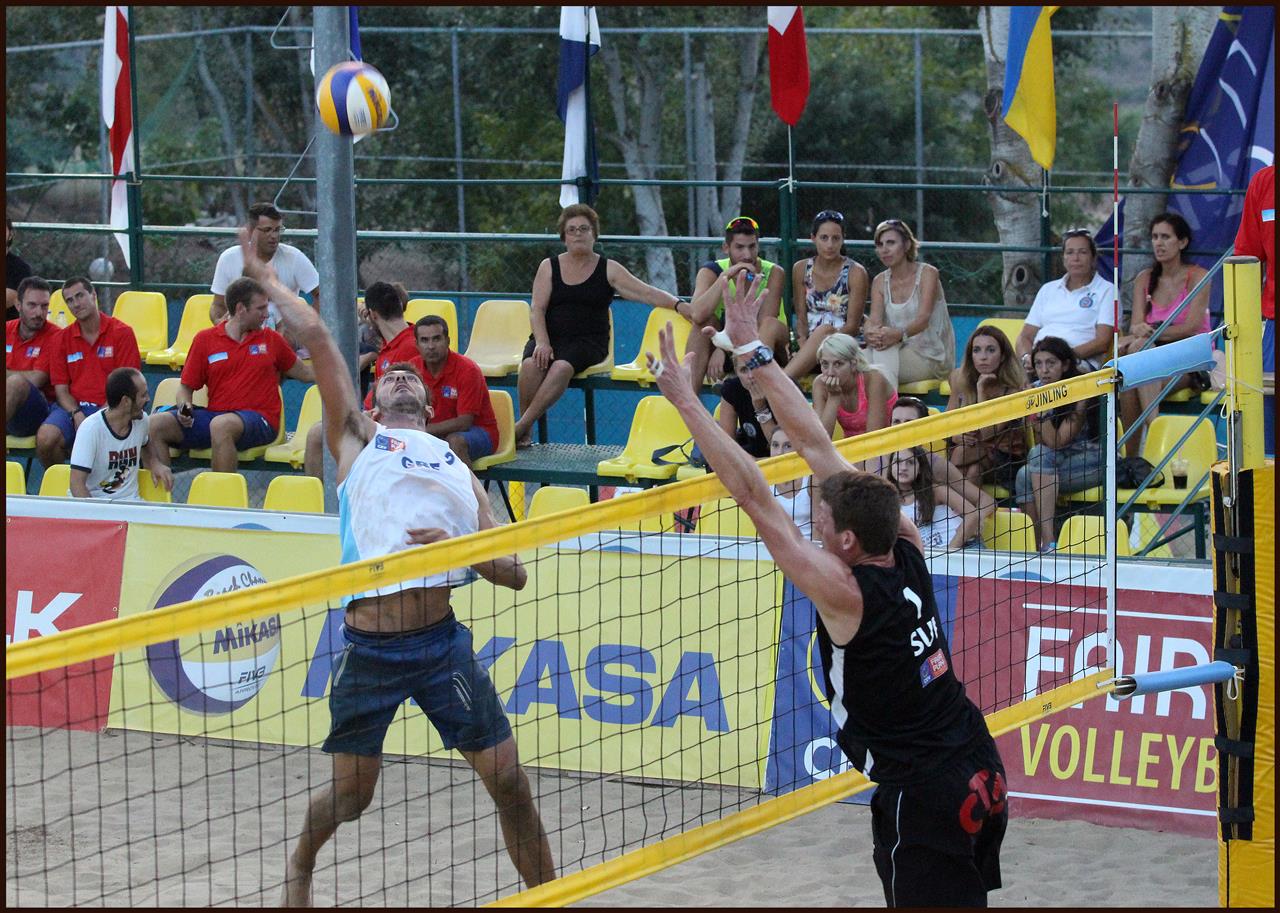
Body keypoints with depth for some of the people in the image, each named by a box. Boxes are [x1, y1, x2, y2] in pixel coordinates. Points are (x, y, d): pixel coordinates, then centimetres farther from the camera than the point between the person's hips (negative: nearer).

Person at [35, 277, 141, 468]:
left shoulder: (121, 333, 2)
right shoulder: (62, 338, 13)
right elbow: (61, 389, 9)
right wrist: (76, 415, -12)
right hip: (73, 407, 3)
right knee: (45, 439, -29)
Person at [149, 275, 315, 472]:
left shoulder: (271, 339, 13)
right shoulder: (205, 339, 10)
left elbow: (304, 373, 26)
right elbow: (186, 387, 12)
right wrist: (185, 407, -8)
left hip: (258, 421, -2)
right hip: (213, 415, 2)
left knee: (221, 425, -39)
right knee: (155, 424, -20)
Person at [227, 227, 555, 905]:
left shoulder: (461, 471, 21)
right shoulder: (357, 437, 14)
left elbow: (514, 574, 13)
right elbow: (315, 337, 7)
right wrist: (266, 280, 15)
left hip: (441, 639, 2)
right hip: (369, 641, -2)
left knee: (508, 779, -2)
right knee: (350, 794, 9)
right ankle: (299, 865, 38)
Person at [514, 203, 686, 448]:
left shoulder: (609, 270, 9)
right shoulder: (549, 267, 12)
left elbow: (647, 293, 0)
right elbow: (537, 309, 3)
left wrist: (678, 305, -17)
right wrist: (542, 343, -14)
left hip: (589, 340, -2)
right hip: (550, 335, 2)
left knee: (562, 366, -35)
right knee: (531, 364, -32)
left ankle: (522, 425, -32)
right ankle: (526, 434, -22)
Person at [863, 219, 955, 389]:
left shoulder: (927, 273, -5)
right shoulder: (880, 282, 10)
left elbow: (924, 318, -19)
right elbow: (874, 319, -5)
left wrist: (899, 334, -40)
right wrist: (869, 333, -31)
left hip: (931, 358, -4)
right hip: (897, 353, 4)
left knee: (885, 352, -32)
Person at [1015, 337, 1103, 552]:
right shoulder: (1036, 391, 2)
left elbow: (1057, 442, -19)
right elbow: (1043, 443, 2)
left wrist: (1042, 412, -30)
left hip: (1091, 460, -5)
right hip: (1055, 463, 5)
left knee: (1042, 456, -32)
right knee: (1024, 476, -26)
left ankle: (1048, 541, -40)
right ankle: (1039, 546, -25)